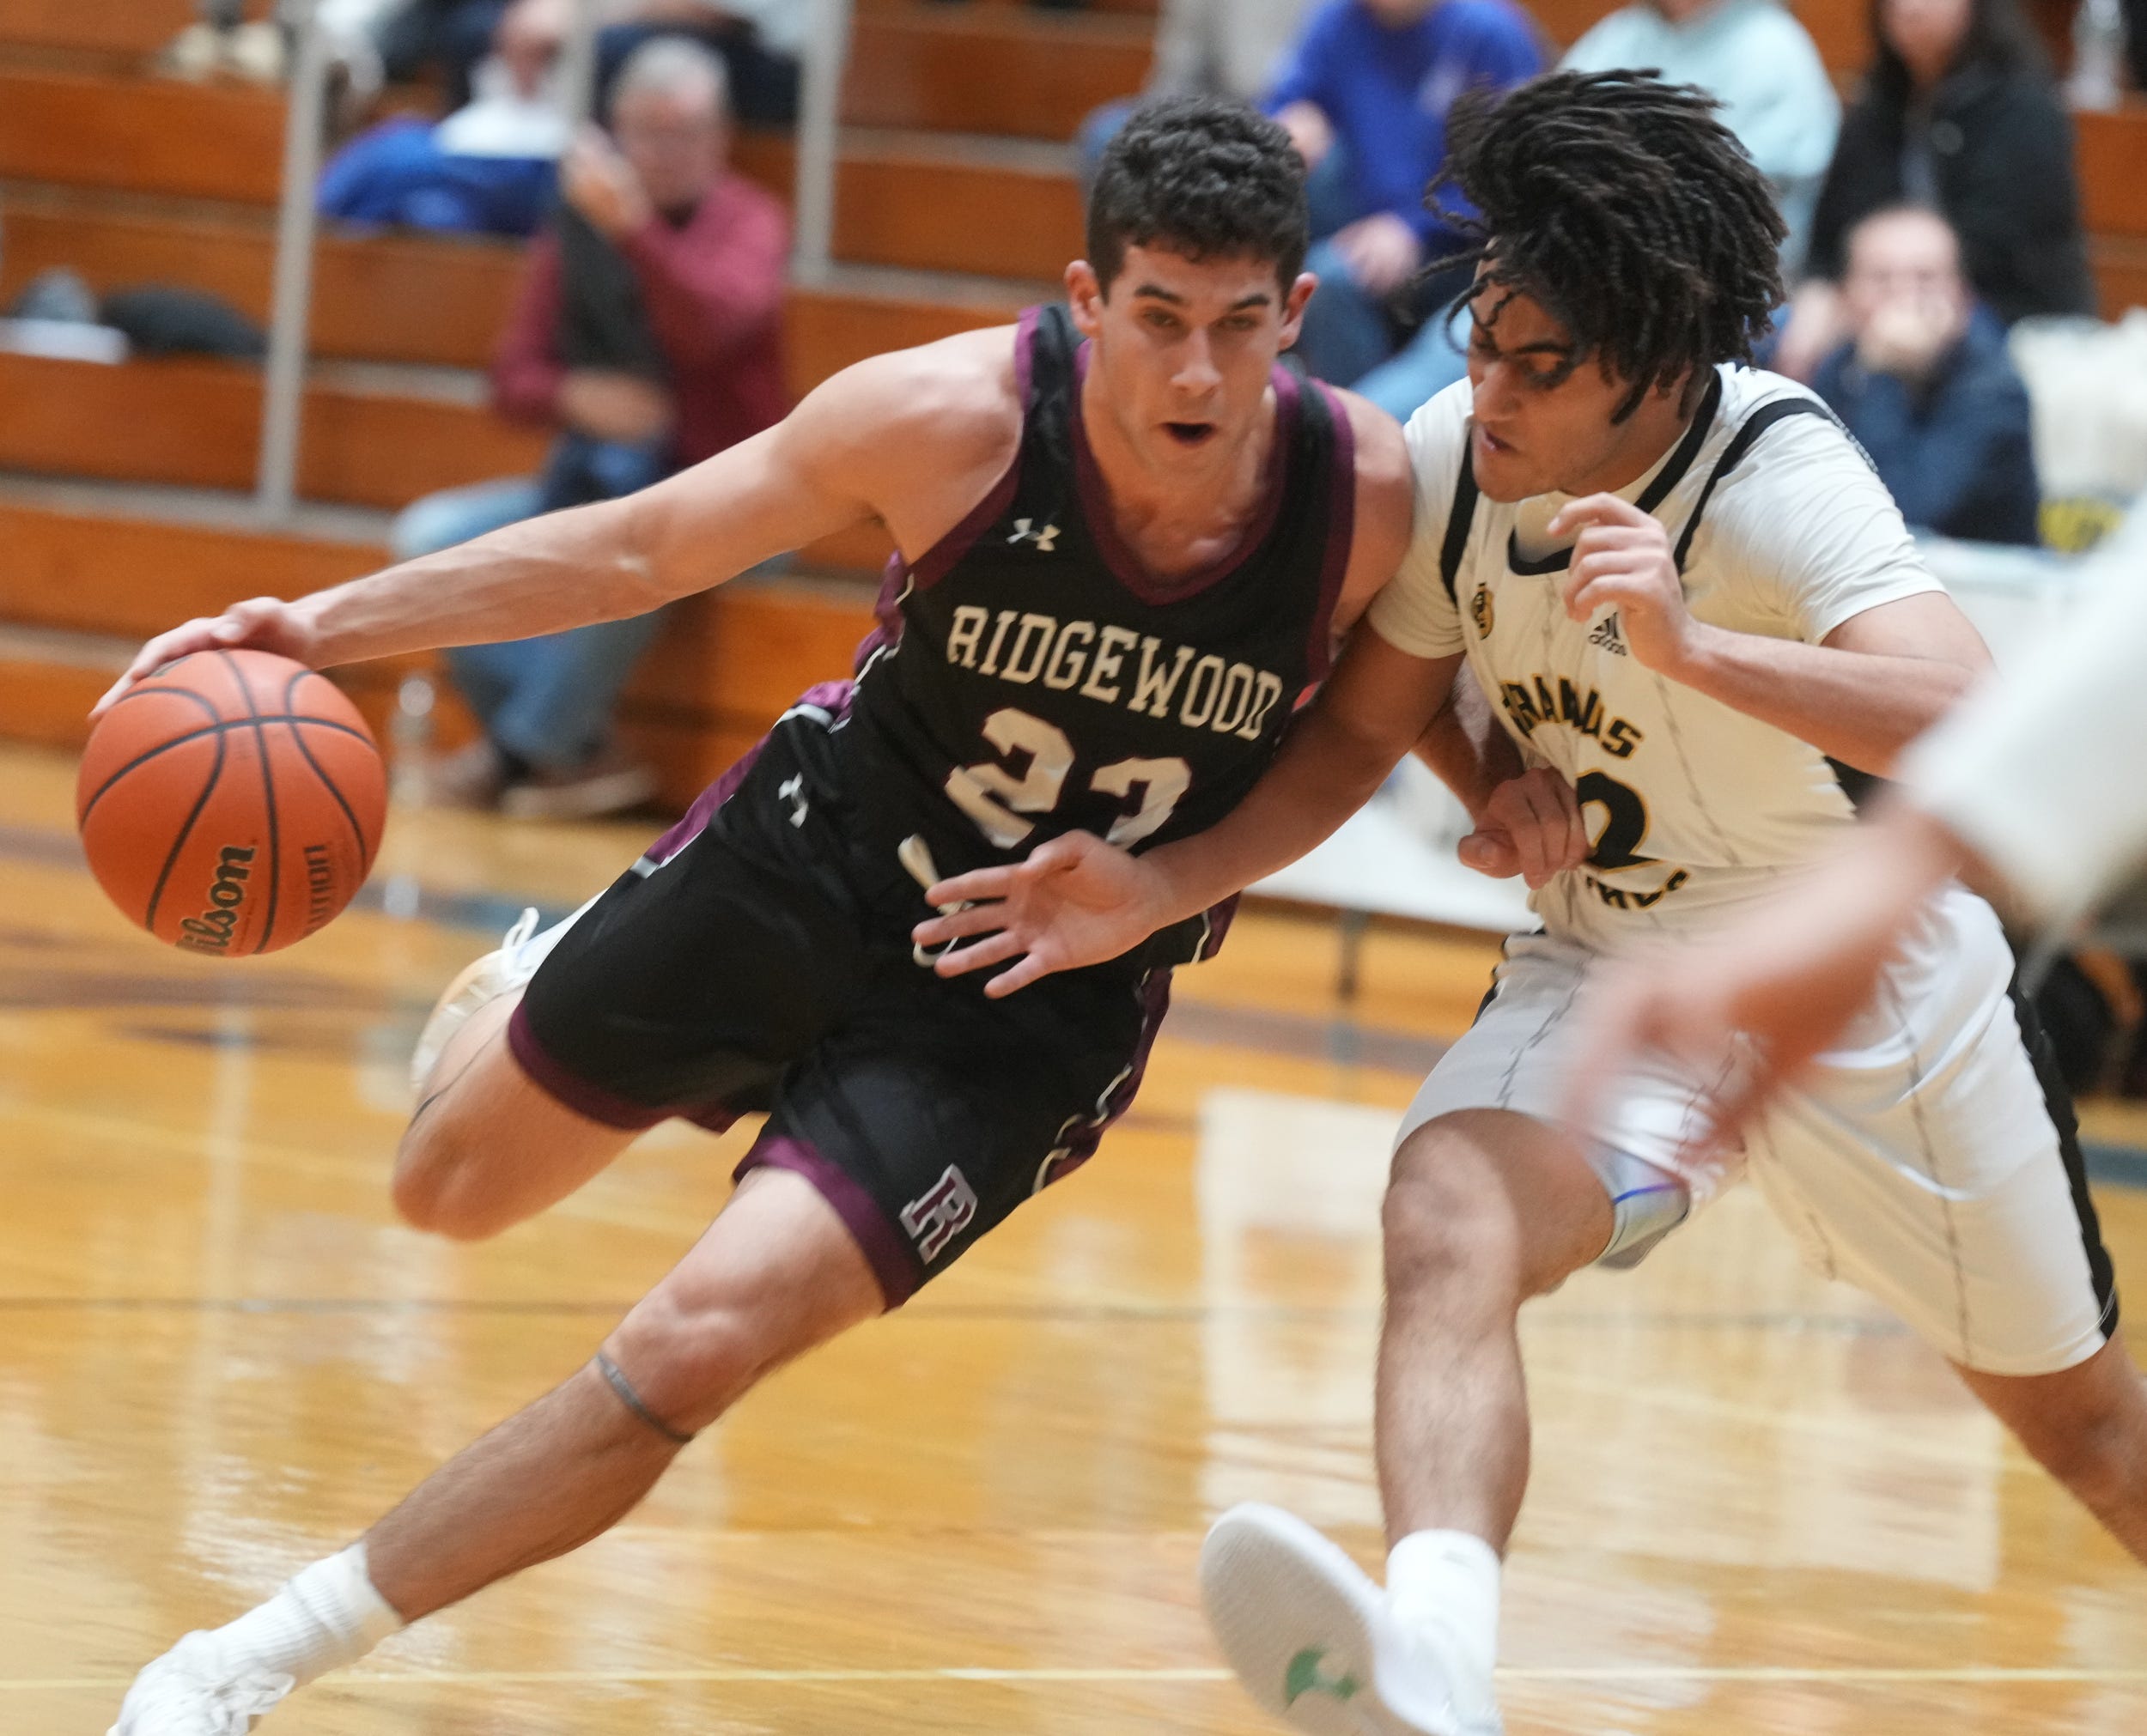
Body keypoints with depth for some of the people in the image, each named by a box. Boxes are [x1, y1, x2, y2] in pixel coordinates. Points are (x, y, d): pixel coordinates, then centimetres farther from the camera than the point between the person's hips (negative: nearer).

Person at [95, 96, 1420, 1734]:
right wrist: (330, 623, -17)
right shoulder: (953, 420, -25)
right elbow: (642, 549, -11)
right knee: (456, 1186, 18)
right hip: (816, 858, 1)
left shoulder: (1377, 494, -23)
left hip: (1041, 1004, -1)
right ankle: (511, 994, 57)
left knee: (694, 1349, -18)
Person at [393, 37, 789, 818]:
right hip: (593, 483, 5)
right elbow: (514, 373, 5)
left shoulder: (747, 222, -7)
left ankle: (522, 748, -18)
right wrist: (574, 396, -19)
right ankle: (580, 748, -17)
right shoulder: (579, 226, 4)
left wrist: (634, 230, -44)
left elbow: (712, 327, -29)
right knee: (430, 540, -15)